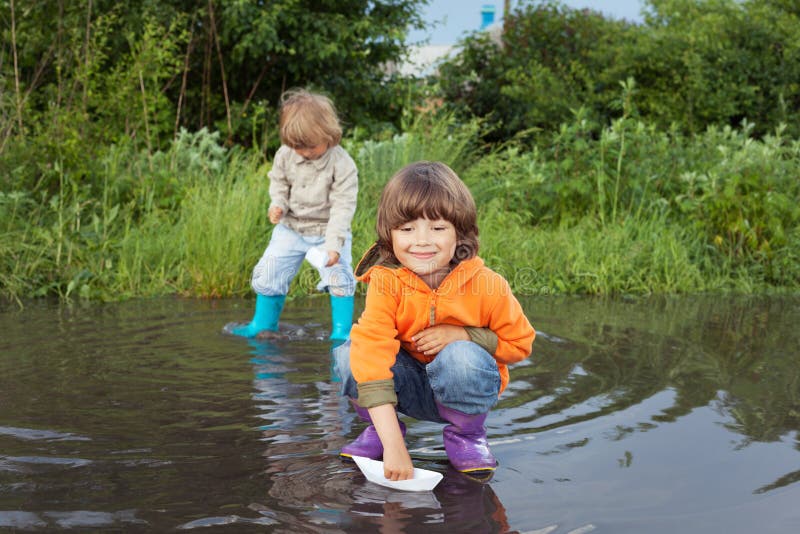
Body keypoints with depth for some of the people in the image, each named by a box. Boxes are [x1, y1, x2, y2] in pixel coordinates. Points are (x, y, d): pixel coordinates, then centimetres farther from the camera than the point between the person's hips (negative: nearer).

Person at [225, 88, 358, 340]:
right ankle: (264, 323, 24)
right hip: (291, 228, 4)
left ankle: (342, 331, -1)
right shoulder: (285, 155, -8)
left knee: (340, 277, -17)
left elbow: (343, 206, -21)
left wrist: (334, 244, -28)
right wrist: (277, 205, -13)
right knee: (268, 273, 4)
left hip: (328, 230, -4)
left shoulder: (342, 164, -21)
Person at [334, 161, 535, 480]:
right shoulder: (385, 282, -24)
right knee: (349, 355, -26)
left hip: (463, 392, 0)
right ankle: (378, 428, 2)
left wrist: (461, 335, -25)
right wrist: (392, 444, -43)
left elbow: (519, 344, -7)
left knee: (462, 358, -34)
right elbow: (373, 357, -34)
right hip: (409, 388, 1)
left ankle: (467, 434, -4)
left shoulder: (487, 286, -22)